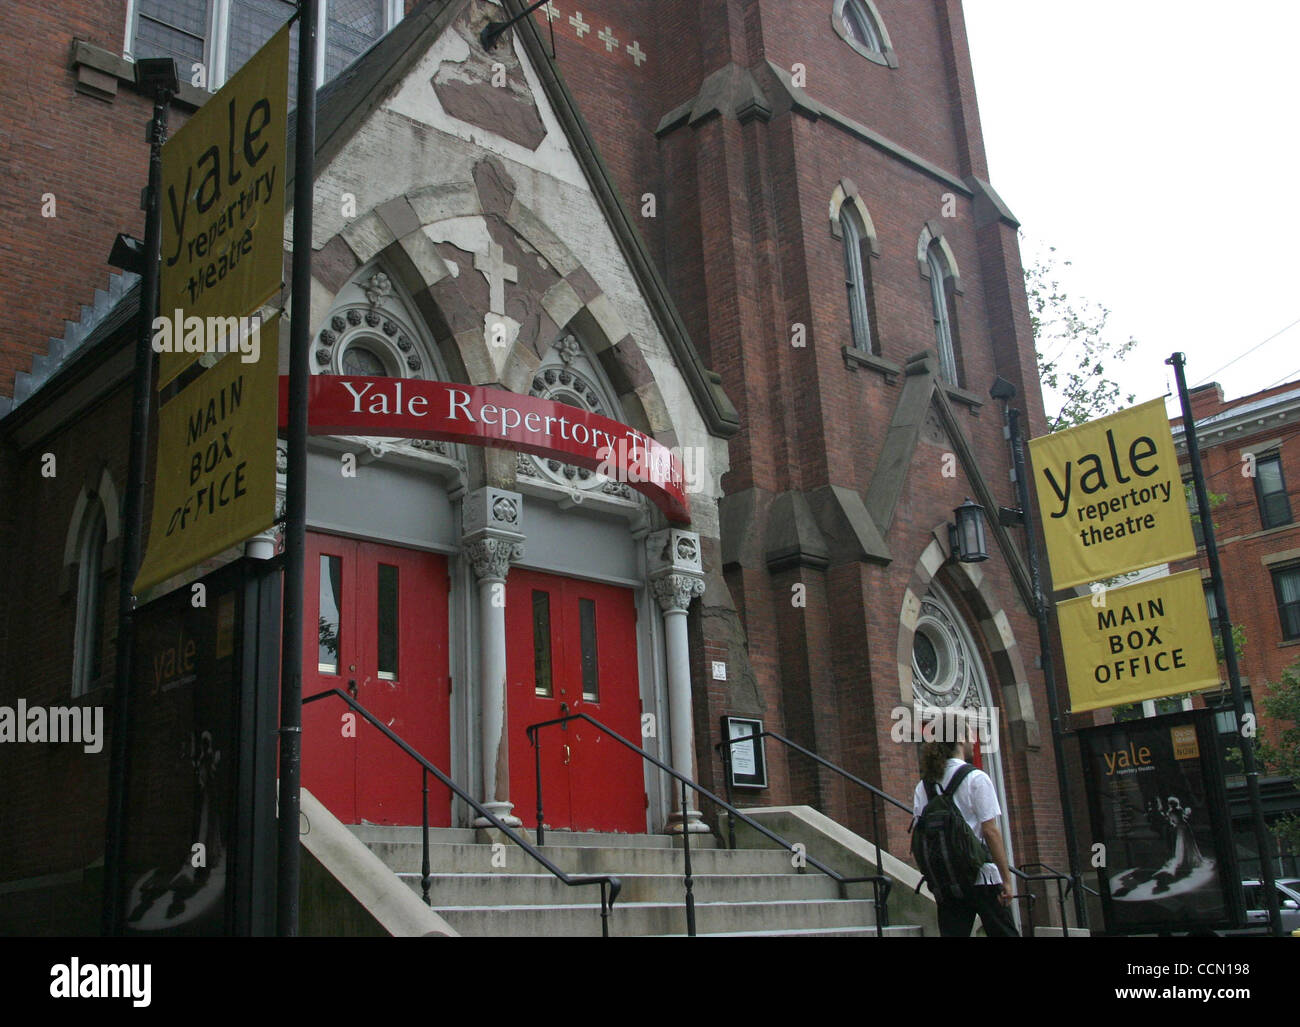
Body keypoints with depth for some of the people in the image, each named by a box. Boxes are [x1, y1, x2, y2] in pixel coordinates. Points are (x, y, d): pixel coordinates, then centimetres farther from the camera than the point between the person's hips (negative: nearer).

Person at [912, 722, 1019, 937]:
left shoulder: (923, 786, 7)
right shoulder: (976, 778, -8)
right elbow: (990, 831, -12)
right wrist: (1006, 879, -8)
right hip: (982, 878, -5)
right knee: (1004, 933, 6)